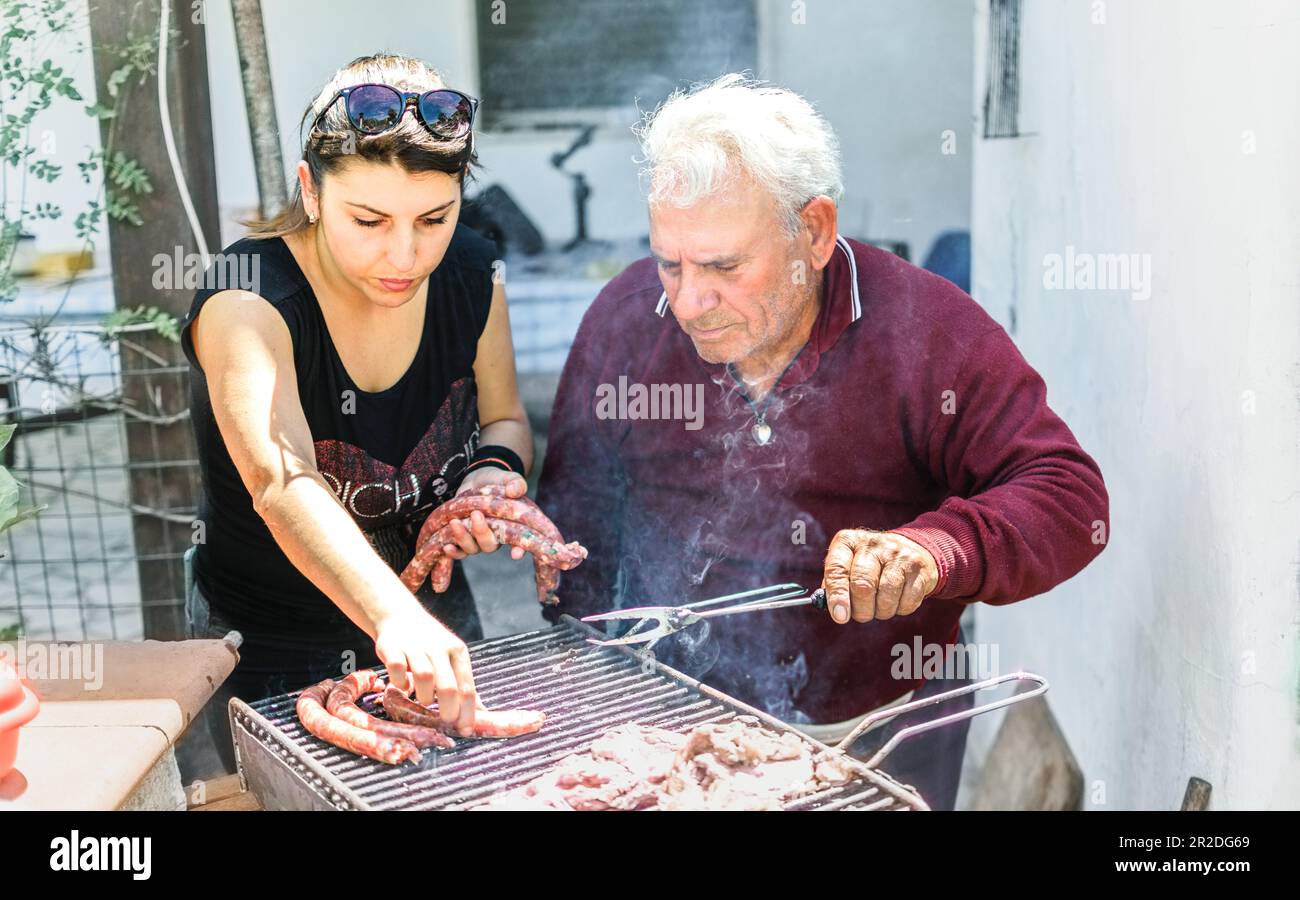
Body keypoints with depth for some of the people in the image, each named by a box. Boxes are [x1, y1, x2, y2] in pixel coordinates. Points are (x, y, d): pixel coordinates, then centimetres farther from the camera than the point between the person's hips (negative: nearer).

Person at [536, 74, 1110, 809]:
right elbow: (577, 509, 4)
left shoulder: (928, 330, -14)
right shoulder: (627, 315, -6)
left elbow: (1071, 497, -16)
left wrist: (936, 548, -36)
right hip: (674, 716, 2)